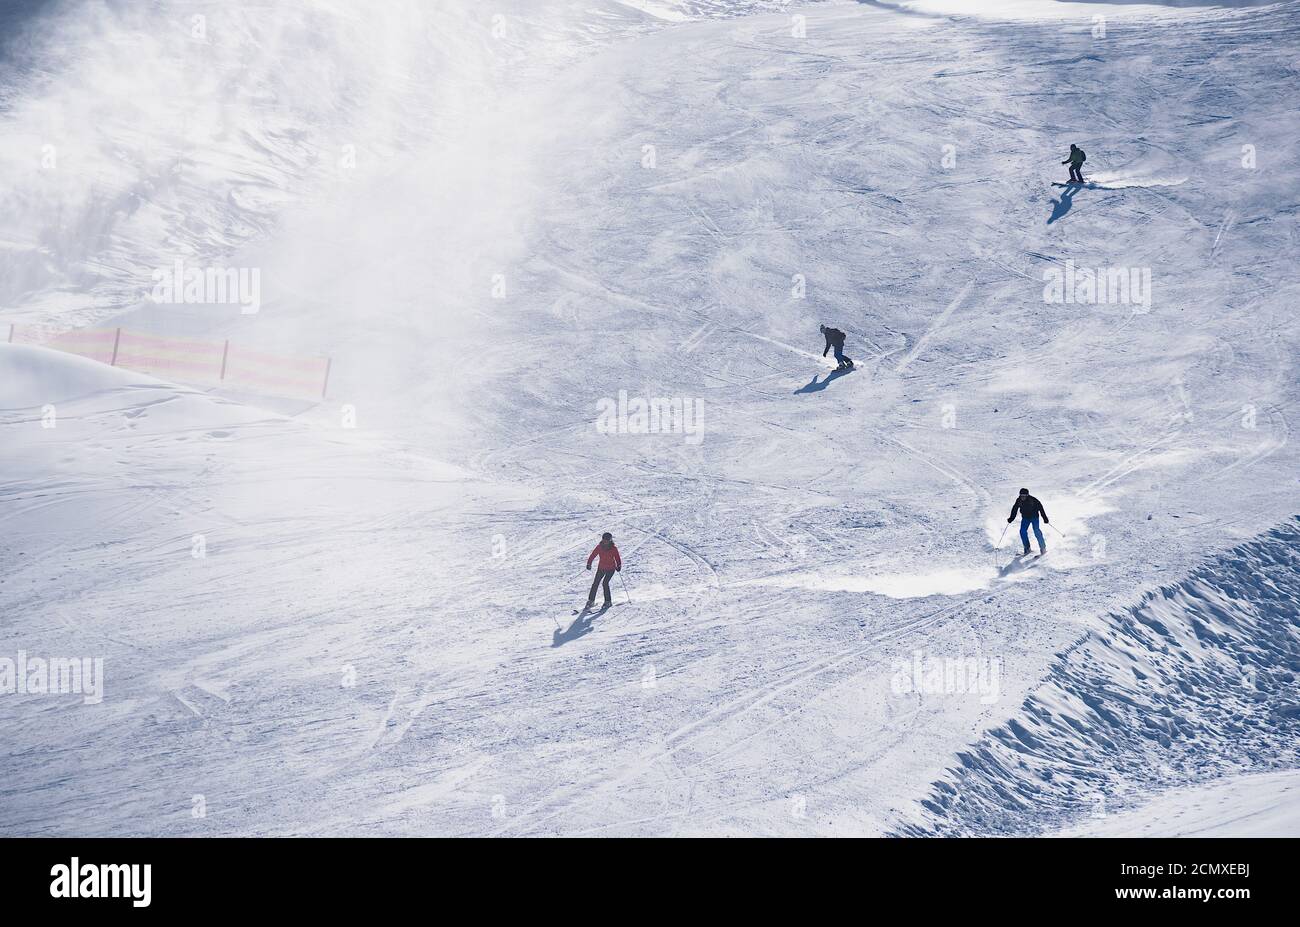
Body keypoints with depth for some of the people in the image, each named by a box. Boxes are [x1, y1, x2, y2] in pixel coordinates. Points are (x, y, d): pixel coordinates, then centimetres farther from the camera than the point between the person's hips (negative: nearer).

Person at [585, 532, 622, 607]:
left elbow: (617, 558, -10)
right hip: (601, 568, 3)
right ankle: (591, 600, 14)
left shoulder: (613, 549, -12)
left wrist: (619, 566, -22)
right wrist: (589, 563, -13)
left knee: (605, 582, -17)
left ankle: (608, 601, -7)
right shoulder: (599, 547, -7)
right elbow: (593, 555, -5)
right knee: (595, 583, 2)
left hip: (611, 568, -3)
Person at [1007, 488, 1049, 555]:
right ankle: (1027, 548, 3)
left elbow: (1040, 508, -16)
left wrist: (1045, 519, -15)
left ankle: (1043, 547, -4)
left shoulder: (1033, 500, -23)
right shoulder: (1019, 501, -11)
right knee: (1022, 531, -8)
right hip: (1025, 518, 4)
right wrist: (1011, 519, 3)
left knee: (1036, 531, -15)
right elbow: (1014, 509, 4)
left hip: (1034, 517, -4)